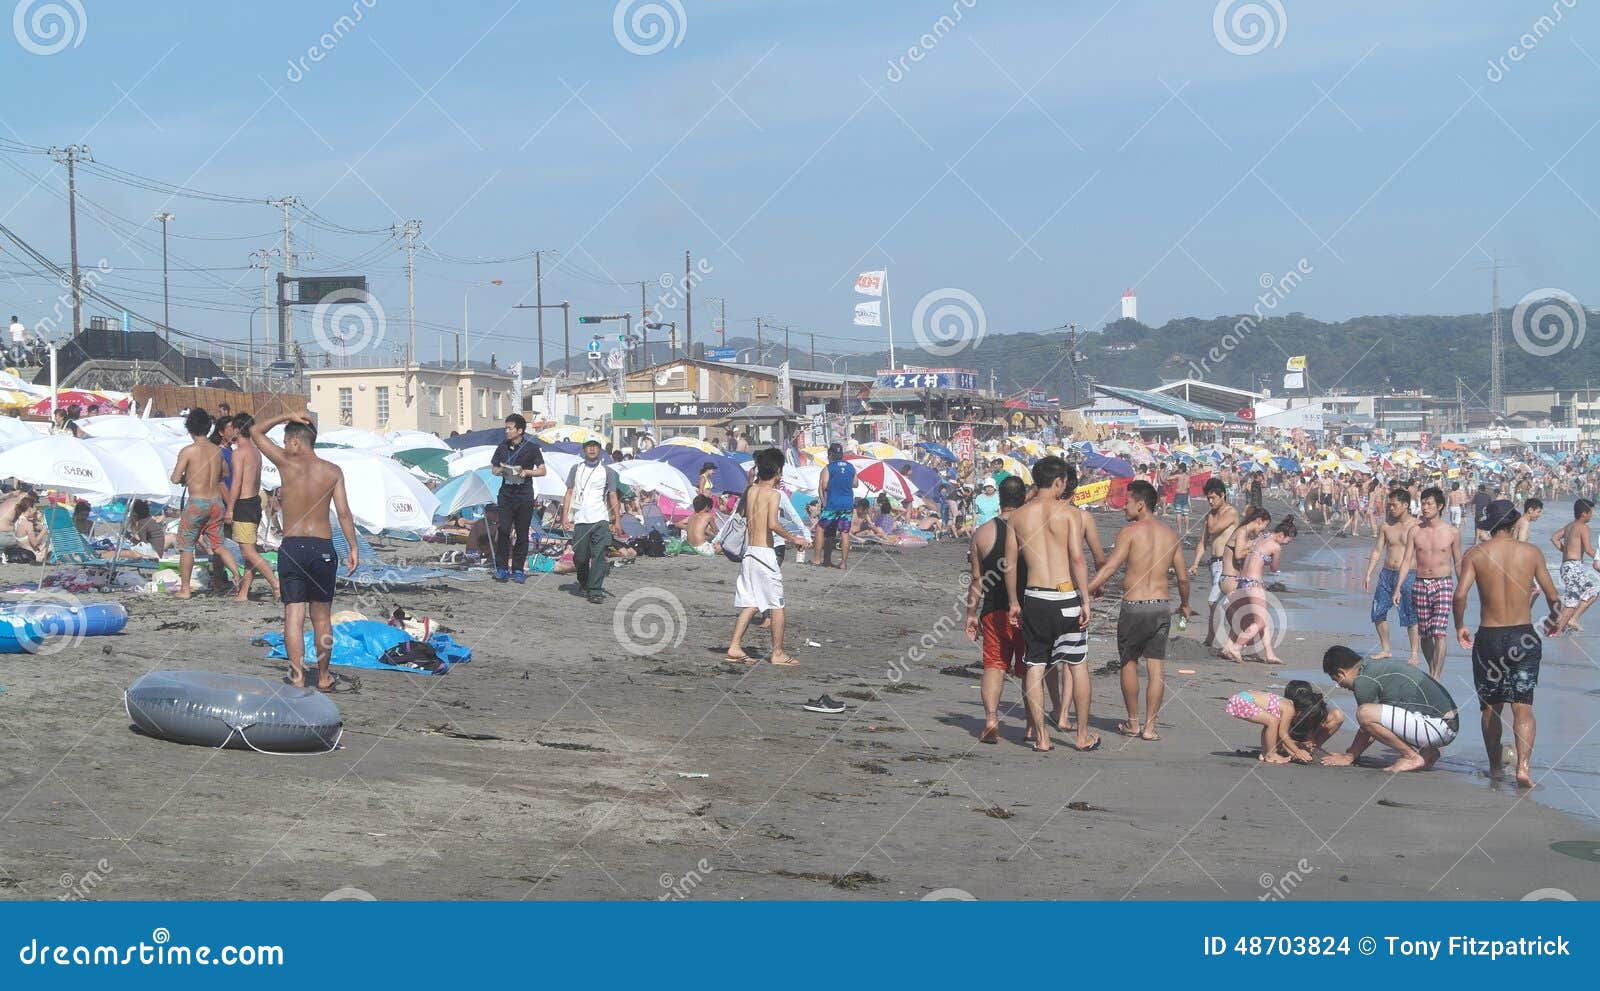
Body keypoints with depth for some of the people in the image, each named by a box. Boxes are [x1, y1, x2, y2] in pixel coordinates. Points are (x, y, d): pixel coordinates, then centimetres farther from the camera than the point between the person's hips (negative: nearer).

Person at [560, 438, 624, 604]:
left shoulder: (607, 471, 10)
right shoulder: (576, 469, 14)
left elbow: (613, 497, 10)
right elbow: (569, 493, 12)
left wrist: (617, 520, 3)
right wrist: (565, 515, 2)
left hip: (600, 520, -1)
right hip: (580, 520, 1)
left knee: (599, 555, -12)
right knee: (580, 556, 2)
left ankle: (595, 591, -13)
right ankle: (583, 584, 27)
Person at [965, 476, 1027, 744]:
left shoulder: (983, 532, 0)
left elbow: (977, 579, 3)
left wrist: (971, 614, 11)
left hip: (994, 611, 1)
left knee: (994, 665, 5)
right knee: (1030, 669, 11)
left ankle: (991, 719, -11)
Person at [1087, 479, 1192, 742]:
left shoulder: (1130, 532, -7)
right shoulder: (1171, 535, 7)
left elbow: (1109, 568, -15)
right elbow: (1183, 577, 11)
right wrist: (1185, 604, 27)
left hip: (1134, 605, -4)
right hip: (1162, 605, 4)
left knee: (1129, 663, 12)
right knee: (1155, 666, 5)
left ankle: (1133, 723, 18)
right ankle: (1149, 726, 4)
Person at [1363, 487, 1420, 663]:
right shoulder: (1386, 526, 8)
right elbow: (1377, 551, 12)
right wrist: (1368, 574, 7)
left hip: (1408, 576, -5)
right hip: (1386, 574, 5)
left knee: (1411, 616, -2)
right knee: (1378, 613, 6)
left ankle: (1415, 654, 9)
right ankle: (1385, 650, 21)